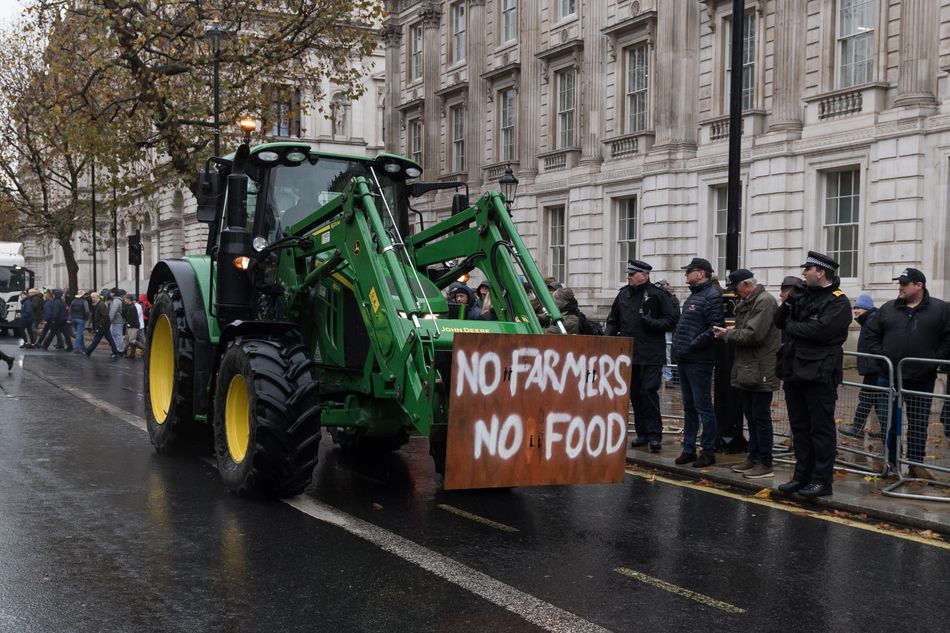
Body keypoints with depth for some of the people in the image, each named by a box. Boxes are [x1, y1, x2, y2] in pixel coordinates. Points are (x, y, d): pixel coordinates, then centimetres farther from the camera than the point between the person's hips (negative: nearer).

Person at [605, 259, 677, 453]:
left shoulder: (657, 295, -3)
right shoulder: (624, 294, 13)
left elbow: (670, 321, -4)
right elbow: (613, 320, 21)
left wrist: (651, 322, -19)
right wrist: (607, 336, 5)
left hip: (651, 355, -6)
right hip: (629, 353, 6)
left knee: (649, 391, -10)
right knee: (635, 393, 9)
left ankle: (654, 435, -7)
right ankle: (642, 433, 18)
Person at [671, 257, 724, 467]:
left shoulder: (712, 296, -12)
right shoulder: (693, 296, 18)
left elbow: (715, 328, -21)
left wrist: (693, 346, -19)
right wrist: (678, 349, 14)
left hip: (699, 362, -10)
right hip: (684, 361, 10)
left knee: (703, 407, -3)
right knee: (689, 407, 14)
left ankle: (708, 452, 4)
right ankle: (688, 449, 22)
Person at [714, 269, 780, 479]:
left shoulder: (764, 302, -16)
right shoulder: (747, 302, 16)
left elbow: (753, 335, -23)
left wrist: (728, 334, -11)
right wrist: (733, 330, 0)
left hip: (761, 372, -10)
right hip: (748, 370, 10)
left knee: (761, 417, -3)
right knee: (750, 415, 16)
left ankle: (765, 463, 4)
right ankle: (753, 457, 26)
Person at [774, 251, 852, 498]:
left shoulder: (838, 302, -9)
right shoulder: (803, 295, 15)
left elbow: (819, 330, -24)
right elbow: (779, 322, 12)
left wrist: (791, 326, -9)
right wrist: (788, 303, -6)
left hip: (819, 374, -8)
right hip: (794, 372, 8)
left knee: (821, 428, -1)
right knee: (799, 427, 13)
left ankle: (822, 480, 5)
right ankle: (802, 475, 22)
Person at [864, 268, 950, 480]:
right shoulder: (888, 309, 6)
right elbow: (872, 334, 10)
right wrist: (879, 355, -2)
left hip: (922, 380, -2)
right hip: (891, 376, 2)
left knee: (919, 423, 4)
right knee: (890, 421, 8)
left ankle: (916, 464, 9)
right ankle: (889, 461, 19)